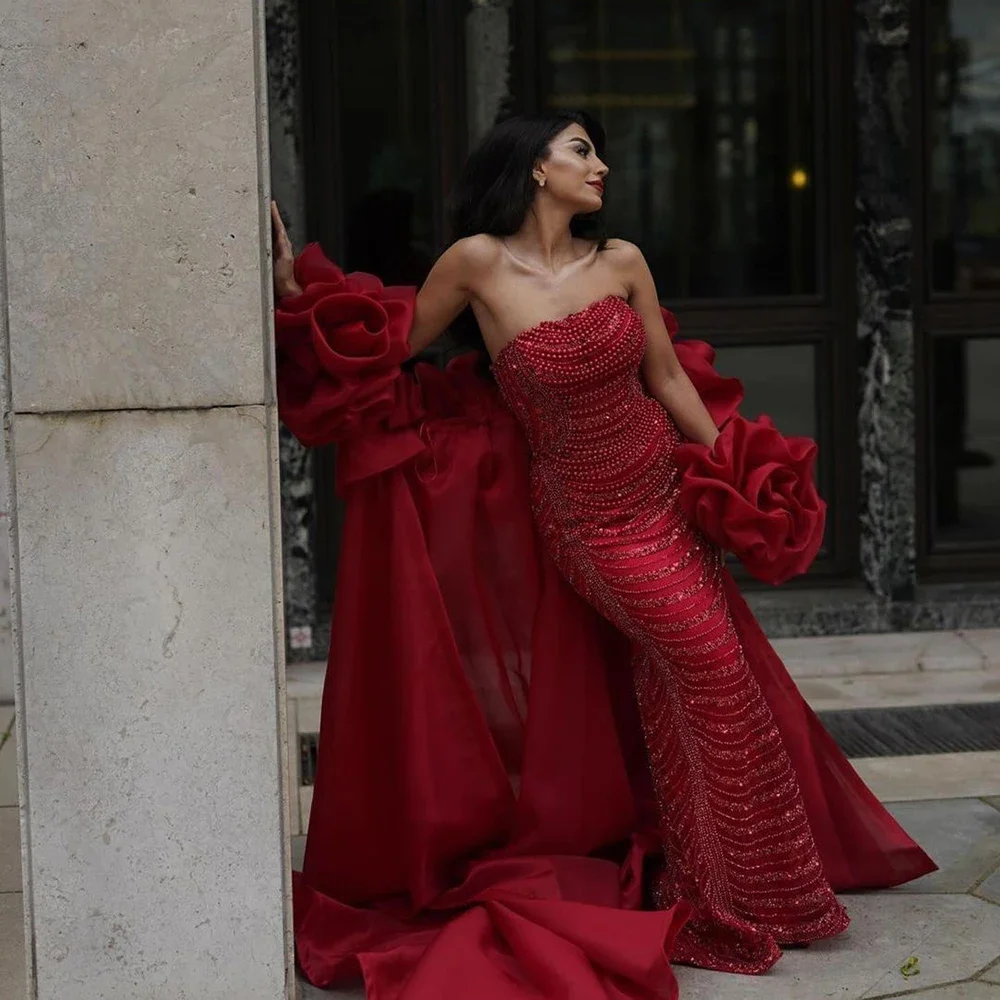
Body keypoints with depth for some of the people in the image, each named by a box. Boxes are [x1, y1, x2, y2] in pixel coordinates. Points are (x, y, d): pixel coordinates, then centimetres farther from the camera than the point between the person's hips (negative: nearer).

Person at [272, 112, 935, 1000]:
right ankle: (738, 891, 11)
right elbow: (396, 347, -2)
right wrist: (294, 288, -11)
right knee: (711, 670, -7)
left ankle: (694, 869, 33)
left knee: (673, 684, 13)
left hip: (665, 492, 5)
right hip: (588, 516, -5)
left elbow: (668, 378, 5)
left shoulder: (622, 261, -1)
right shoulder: (479, 262, -11)